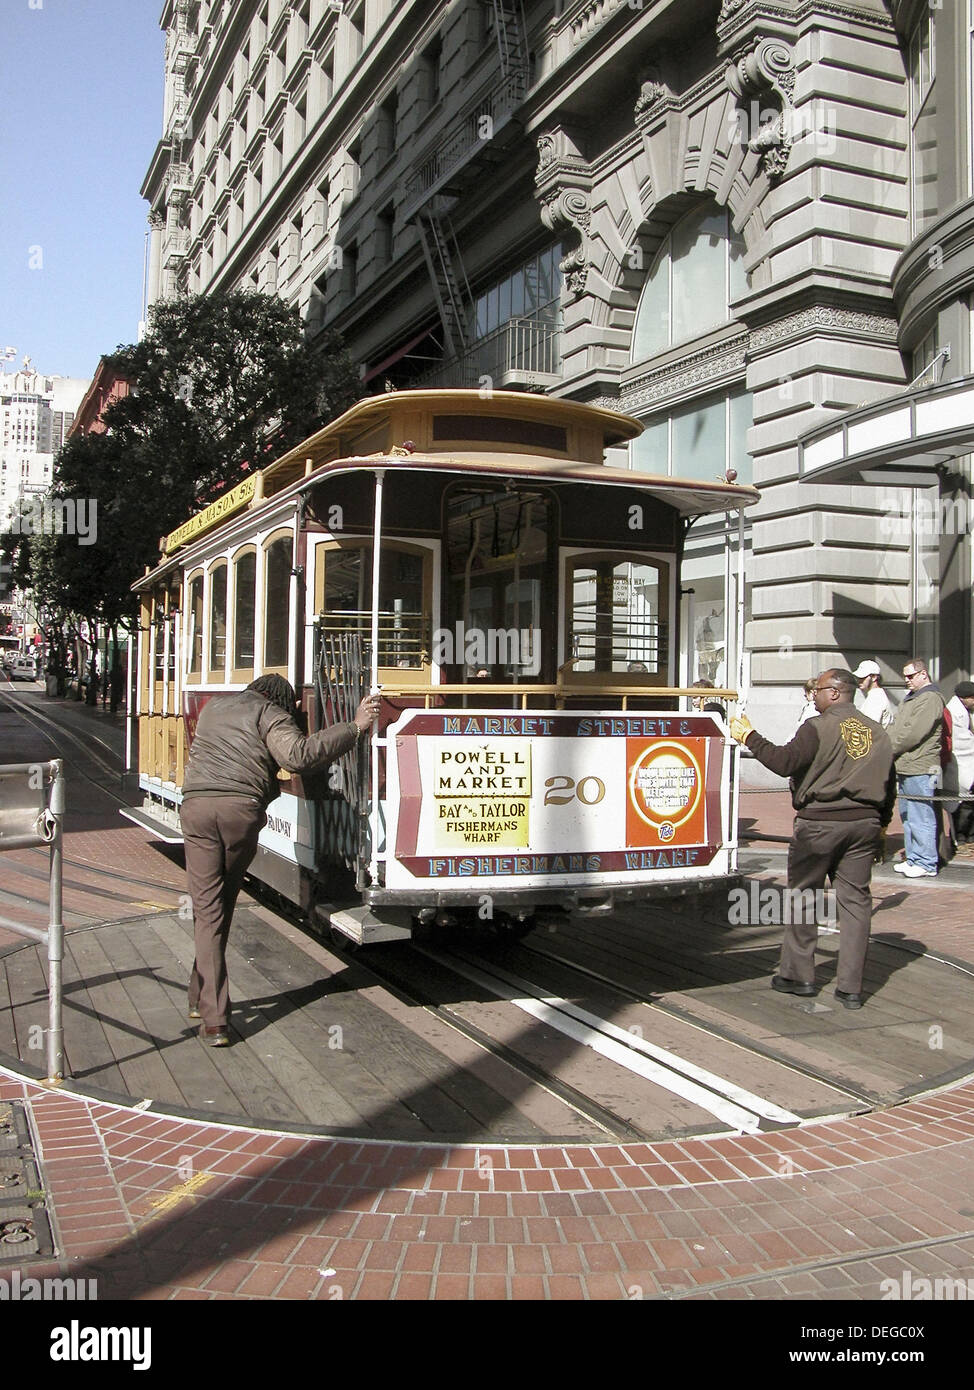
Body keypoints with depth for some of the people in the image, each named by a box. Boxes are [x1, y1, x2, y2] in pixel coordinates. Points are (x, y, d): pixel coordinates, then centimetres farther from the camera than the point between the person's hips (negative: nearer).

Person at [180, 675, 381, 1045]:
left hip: (196, 805, 3)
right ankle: (202, 998, 27)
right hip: (241, 807, -3)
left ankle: (213, 1018, -4)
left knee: (207, 907, 2)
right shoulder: (271, 715, 8)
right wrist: (355, 727, -4)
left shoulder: (214, 706, 26)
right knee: (224, 904, 16)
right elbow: (298, 755, -9)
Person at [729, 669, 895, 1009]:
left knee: (802, 895, 8)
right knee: (855, 899, 7)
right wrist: (880, 826, 26)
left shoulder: (819, 727, -11)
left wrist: (749, 737, -9)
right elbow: (889, 786, 16)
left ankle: (798, 975, 15)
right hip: (864, 823, 6)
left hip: (820, 822, -5)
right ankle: (850, 987, 8)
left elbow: (785, 763, -19)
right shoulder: (878, 733, 11)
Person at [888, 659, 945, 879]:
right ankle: (913, 859, 22)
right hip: (906, 767, 10)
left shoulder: (930, 699, -13)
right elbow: (895, 728, 22)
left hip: (919, 769, -10)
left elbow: (912, 733, -19)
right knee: (907, 816, 15)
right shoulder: (911, 698, 21)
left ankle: (927, 864, -1)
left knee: (920, 818, -7)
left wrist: (888, 748, -10)